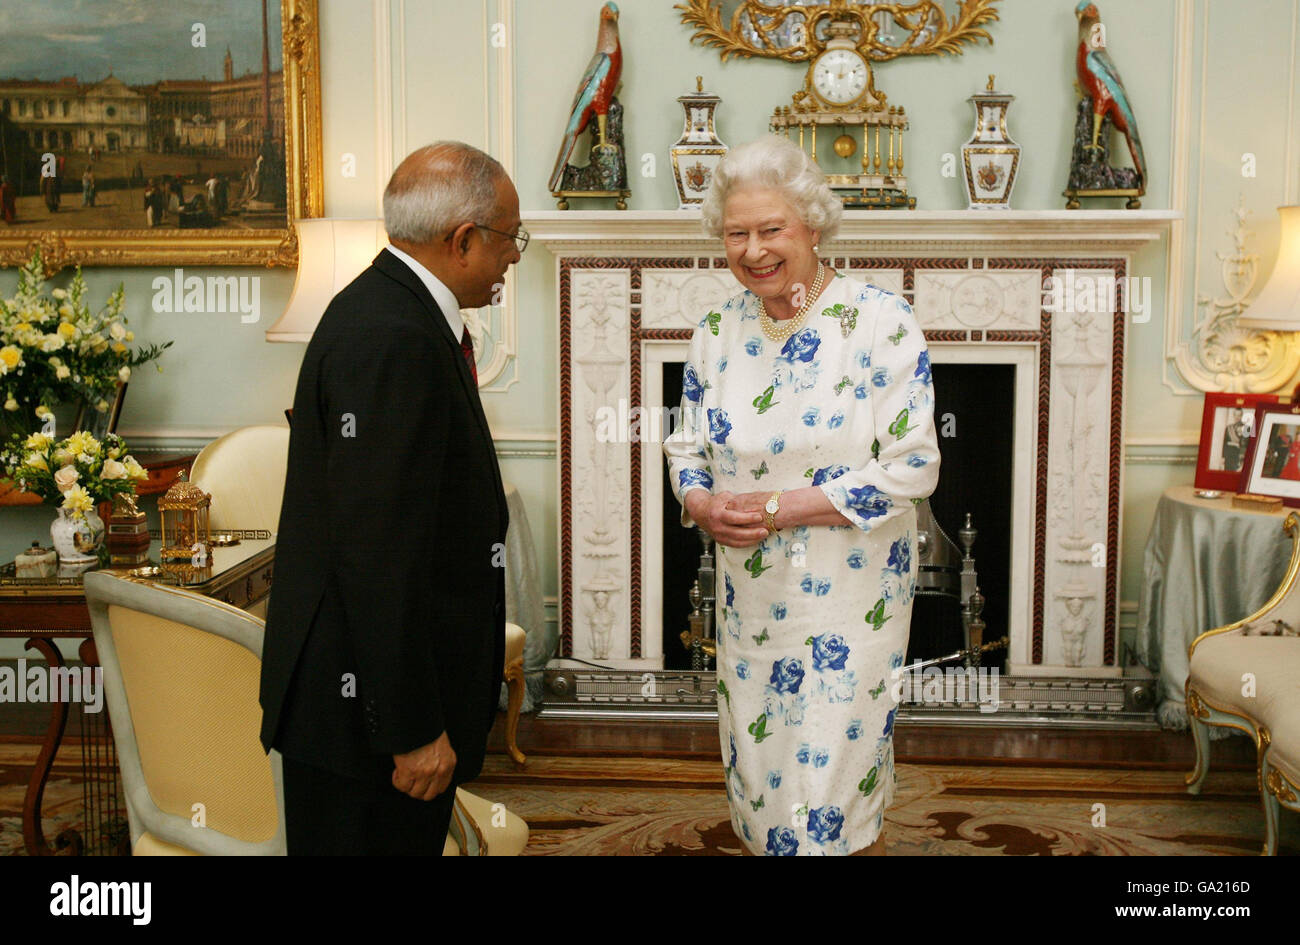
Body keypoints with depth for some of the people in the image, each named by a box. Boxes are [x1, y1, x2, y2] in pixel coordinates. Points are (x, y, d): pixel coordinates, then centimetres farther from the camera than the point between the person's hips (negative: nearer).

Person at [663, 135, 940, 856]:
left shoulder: (881, 322, -12)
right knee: (754, 779, 14)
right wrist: (703, 505, -11)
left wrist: (781, 507, -18)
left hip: (851, 600, -4)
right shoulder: (718, 331, 4)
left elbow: (912, 466, -15)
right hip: (750, 598, 5)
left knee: (834, 795, 2)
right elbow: (685, 450, 13)